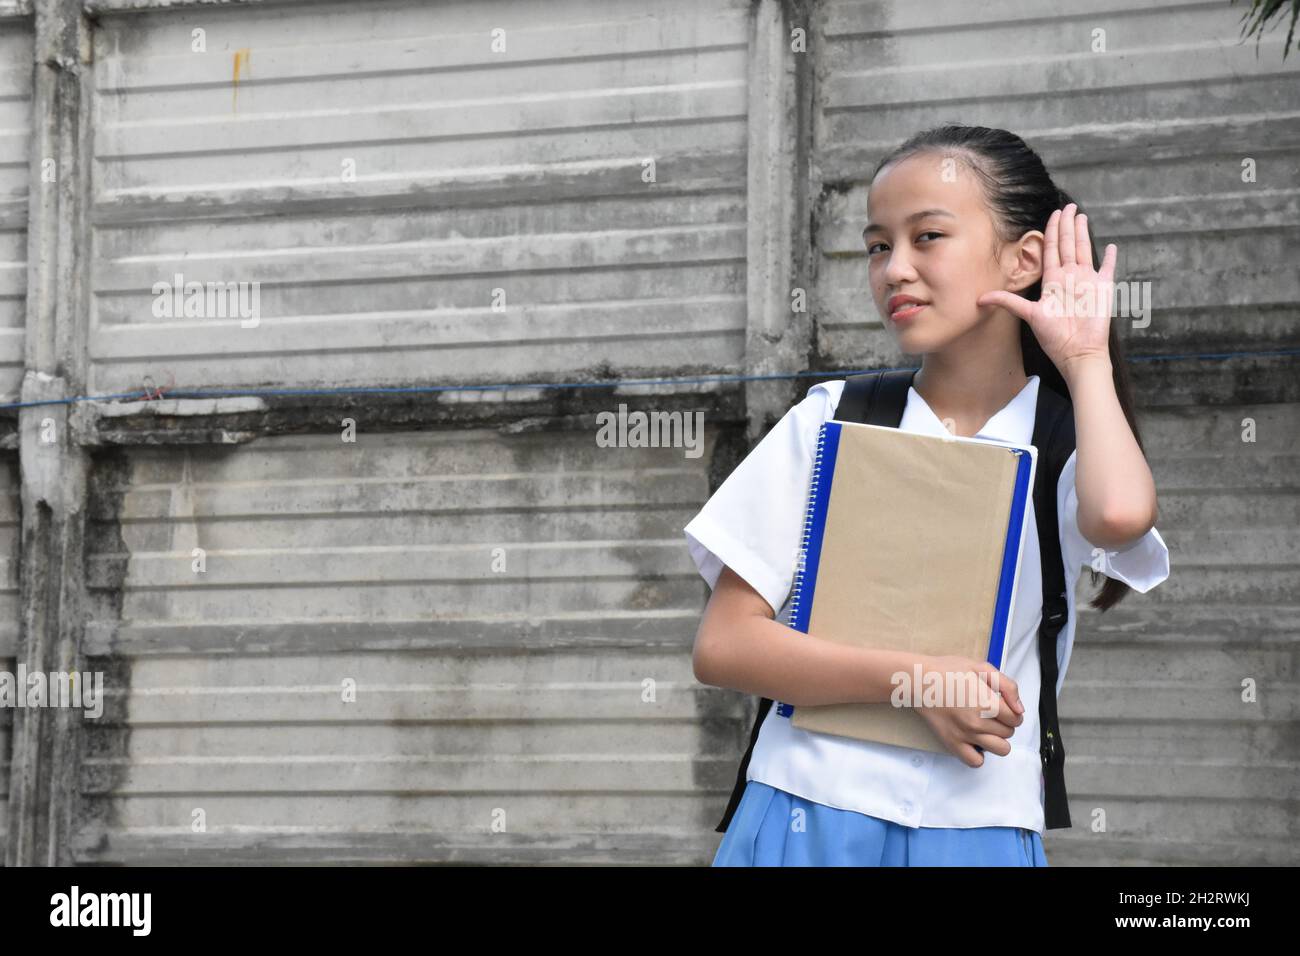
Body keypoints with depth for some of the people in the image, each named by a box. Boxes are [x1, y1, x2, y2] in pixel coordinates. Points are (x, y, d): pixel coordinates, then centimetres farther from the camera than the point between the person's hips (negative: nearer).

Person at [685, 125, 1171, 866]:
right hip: (812, 816, 0)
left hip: (979, 831, 0)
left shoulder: (1068, 443, 2)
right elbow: (722, 646, -3)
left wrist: (1085, 360, -6)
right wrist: (912, 679, -15)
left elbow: (1120, 515, -24)